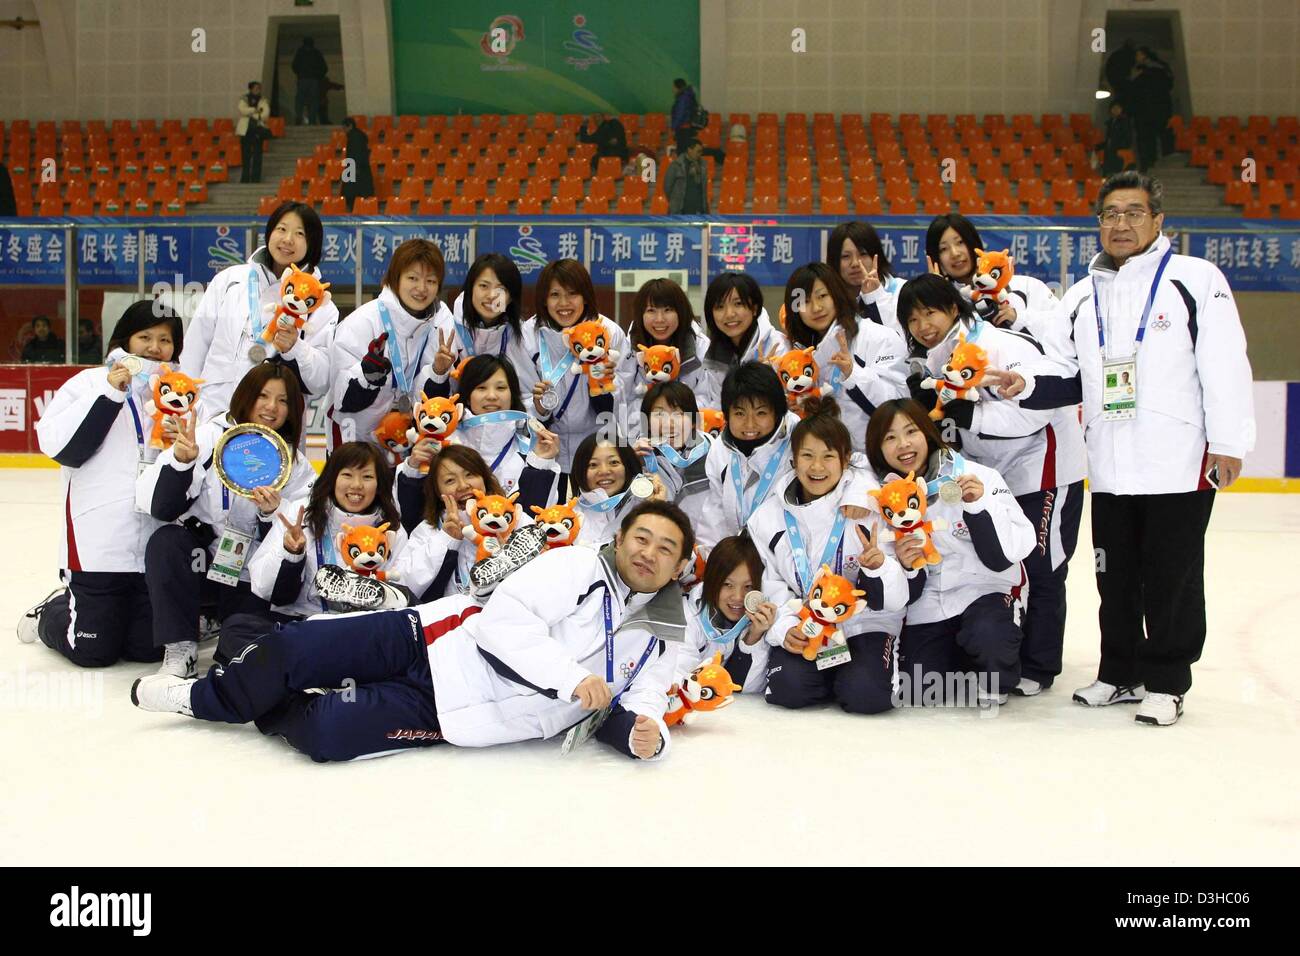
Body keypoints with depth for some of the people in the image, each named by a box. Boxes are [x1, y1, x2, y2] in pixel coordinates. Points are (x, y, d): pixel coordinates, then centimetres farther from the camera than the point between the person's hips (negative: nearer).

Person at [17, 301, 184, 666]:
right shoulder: (91, 381, 2)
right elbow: (59, 445, -11)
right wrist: (110, 393, -14)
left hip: (158, 548, 4)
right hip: (99, 544, -4)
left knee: (149, 648, 4)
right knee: (93, 651, 0)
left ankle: (94, 611, 33)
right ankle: (51, 614, 31)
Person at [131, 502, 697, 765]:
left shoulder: (661, 641, 4)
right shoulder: (576, 567, -5)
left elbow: (639, 702, 5)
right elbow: (504, 619, -16)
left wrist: (644, 734, -20)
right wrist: (570, 676, -27)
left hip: (451, 713, 1)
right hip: (434, 642, 0)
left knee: (326, 731, -21)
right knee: (290, 650, -12)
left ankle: (273, 714, 14)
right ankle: (202, 696, 20)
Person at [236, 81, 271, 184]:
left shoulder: (263, 101, 9)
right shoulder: (244, 100, 11)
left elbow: (265, 115, -5)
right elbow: (242, 110, -8)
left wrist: (250, 114, -10)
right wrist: (255, 110, -14)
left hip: (258, 130, -1)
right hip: (246, 130, 1)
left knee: (257, 156, -5)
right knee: (245, 155, 1)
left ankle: (256, 178, -3)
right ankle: (245, 179, 4)